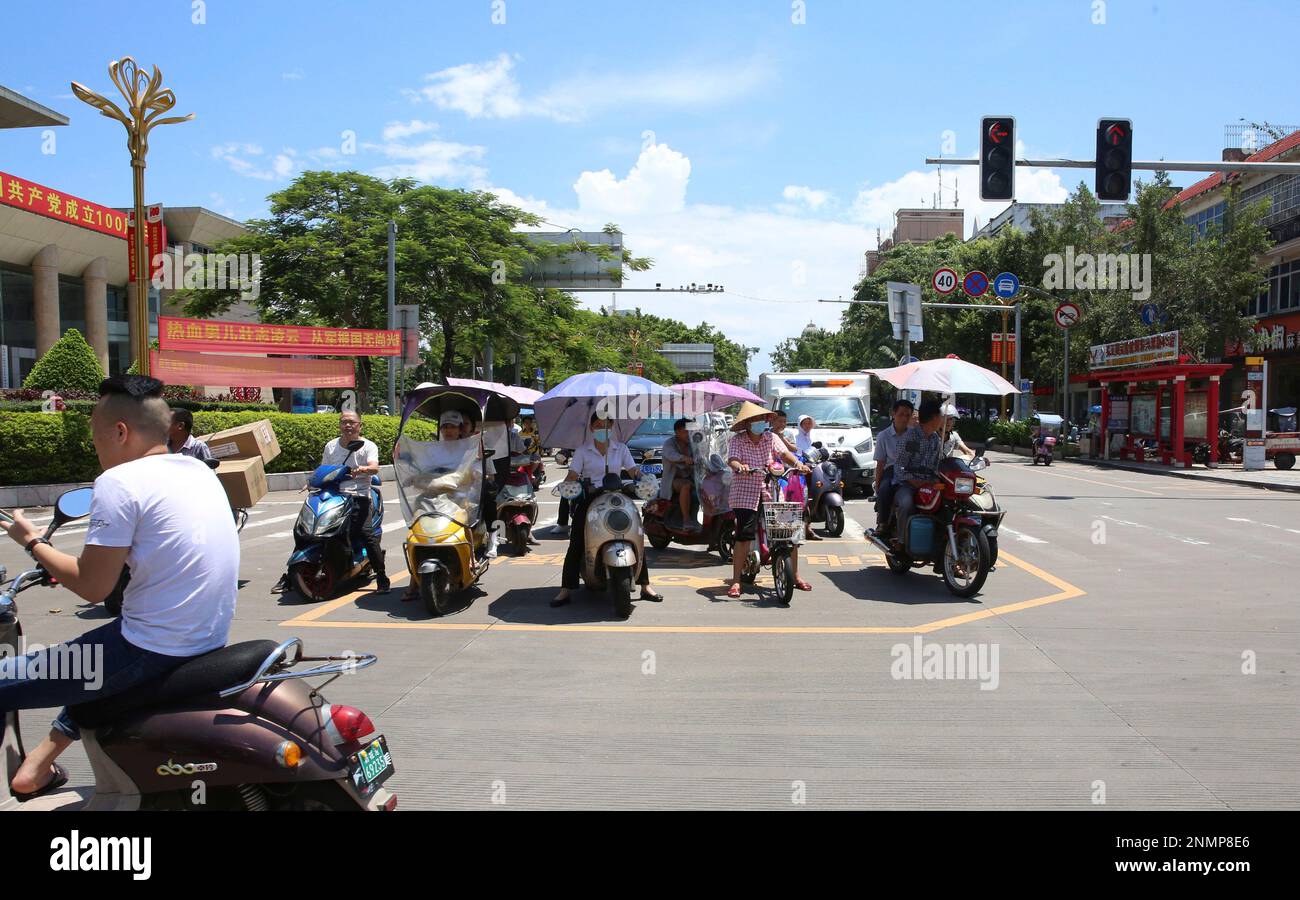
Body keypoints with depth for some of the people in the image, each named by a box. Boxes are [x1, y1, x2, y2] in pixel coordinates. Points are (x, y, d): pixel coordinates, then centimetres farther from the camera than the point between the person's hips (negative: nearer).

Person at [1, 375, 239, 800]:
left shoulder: (119, 482, -16)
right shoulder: (199, 470, 9)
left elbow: (92, 587, -13)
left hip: (154, 651, -9)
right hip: (209, 639, 9)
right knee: (92, 652, 37)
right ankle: (36, 768, 40)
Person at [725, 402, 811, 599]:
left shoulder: (770, 438, 8)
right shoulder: (737, 440, -3)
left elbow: (783, 452, -3)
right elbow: (732, 459, -17)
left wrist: (797, 463, -22)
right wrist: (739, 466, -40)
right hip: (746, 495, -4)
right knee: (744, 538, -9)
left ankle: (795, 577, 19)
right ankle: (736, 581, 1)